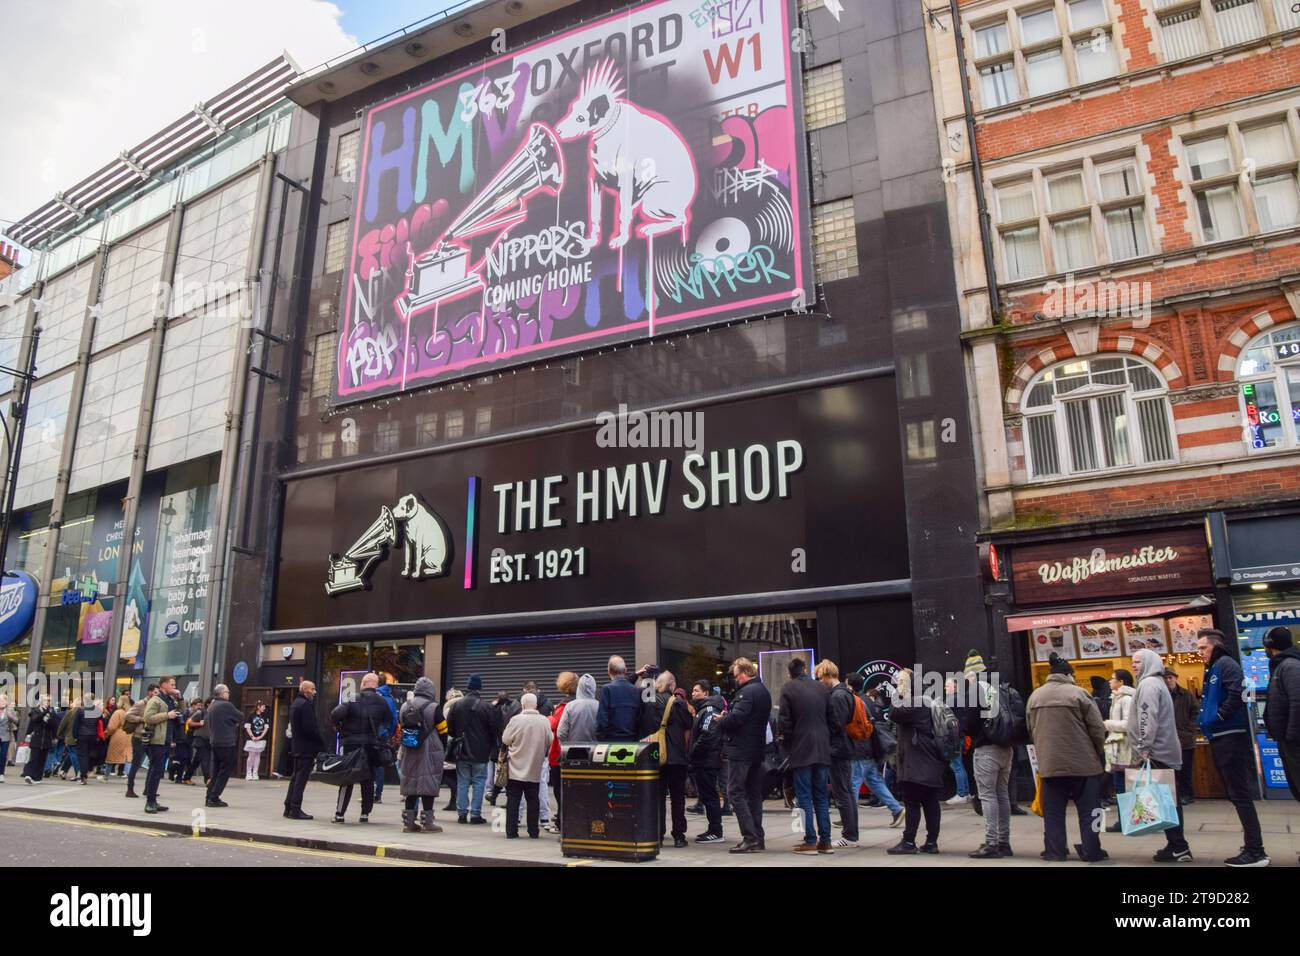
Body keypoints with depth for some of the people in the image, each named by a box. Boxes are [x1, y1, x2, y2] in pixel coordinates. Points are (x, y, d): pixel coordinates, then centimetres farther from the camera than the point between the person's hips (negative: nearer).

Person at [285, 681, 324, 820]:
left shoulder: (295, 703, 17)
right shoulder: (305, 704, -16)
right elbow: (311, 728, -21)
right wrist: (322, 742, -10)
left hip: (297, 746, 10)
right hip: (306, 747, -10)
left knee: (296, 776, 15)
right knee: (301, 778, -6)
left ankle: (289, 807, 20)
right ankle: (295, 809, -5)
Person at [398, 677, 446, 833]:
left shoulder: (404, 707, 3)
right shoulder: (434, 708, -12)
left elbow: (401, 729, 10)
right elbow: (443, 732, -7)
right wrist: (439, 747, 10)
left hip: (408, 753, 5)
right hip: (429, 753, -5)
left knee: (411, 785, 12)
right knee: (428, 785, 1)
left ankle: (408, 822, 17)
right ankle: (427, 823, 3)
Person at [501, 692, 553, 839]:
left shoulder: (516, 719, -15)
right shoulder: (544, 721, -7)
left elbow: (505, 740, -5)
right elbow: (549, 742, 2)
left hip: (516, 768, -2)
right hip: (534, 769, 2)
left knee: (513, 800, 7)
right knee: (533, 801, 12)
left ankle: (511, 832, 7)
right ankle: (533, 832, 14)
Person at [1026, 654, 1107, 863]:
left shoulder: (1034, 696, 7)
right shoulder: (1078, 693, -8)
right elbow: (1097, 729, -6)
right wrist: (1100, 754, 10)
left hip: (1049, 763, 4)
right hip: (1083, 762, -3)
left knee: (1053, 811, 9)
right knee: (1088, 810, 8)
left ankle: (1055, 851, 11)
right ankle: (1091, 852, 11)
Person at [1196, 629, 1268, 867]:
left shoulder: (1225, 664, -10)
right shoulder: (1212, 669, 18)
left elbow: (1237, 694, -23)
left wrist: (1218, 717, -16)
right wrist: (1207, 719, 6)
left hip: (1230, 737, -10)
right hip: (1219, 738, 10)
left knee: (1240, 795, -7)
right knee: (1236, 795, 13)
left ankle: (1256, 852, -3)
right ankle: (1253, 846, 19)